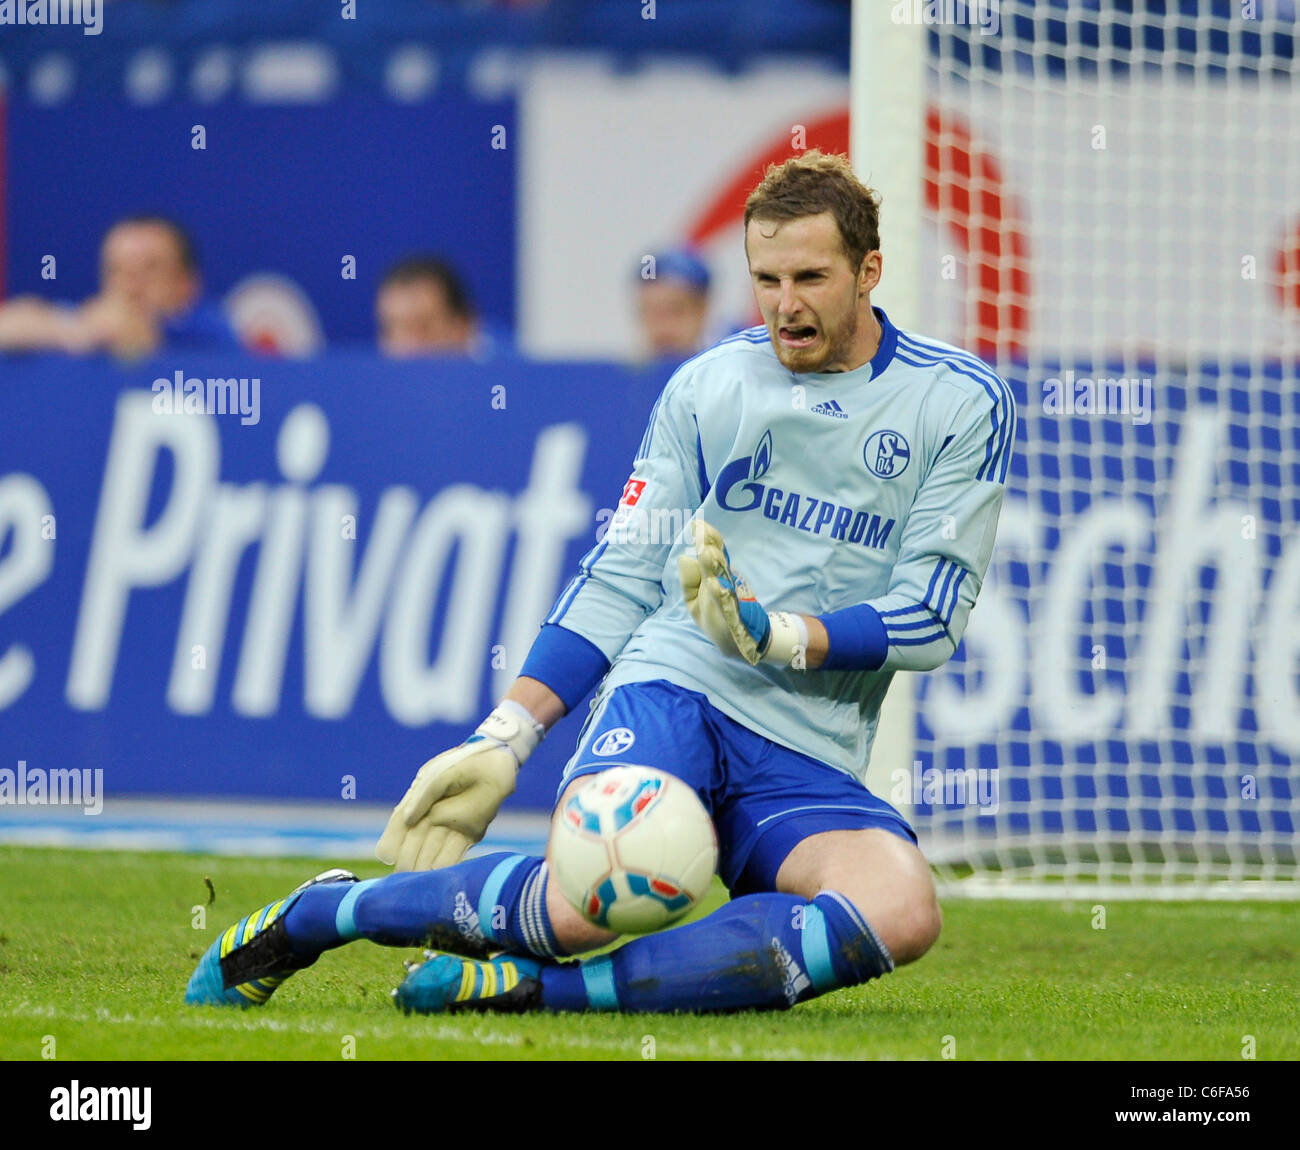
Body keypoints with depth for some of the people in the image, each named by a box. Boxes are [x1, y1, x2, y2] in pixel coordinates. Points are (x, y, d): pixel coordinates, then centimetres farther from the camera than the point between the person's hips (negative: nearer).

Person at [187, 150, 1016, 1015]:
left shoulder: (962, 405, 5)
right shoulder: (705, 387, 11)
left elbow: (933, 617, -1)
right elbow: (622, 575, 13)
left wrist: (779, 636, -17)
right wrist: (505, 739, 4)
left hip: (810, 764, 0)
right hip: (671, 689, 0)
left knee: (903, 913, -34)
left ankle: (531, 985, -29)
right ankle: (314, 916, -5)